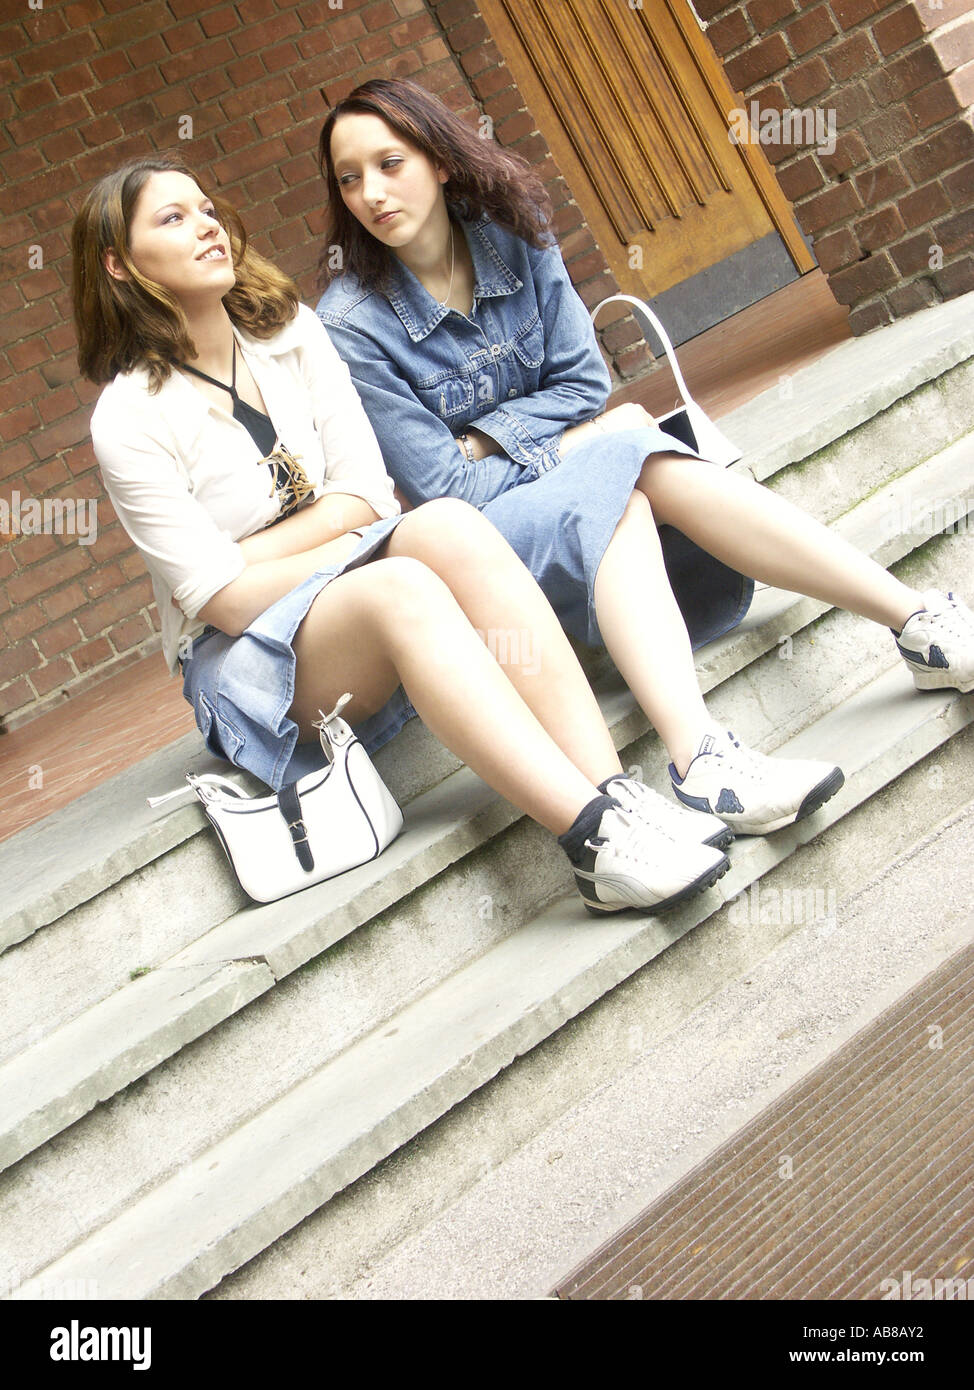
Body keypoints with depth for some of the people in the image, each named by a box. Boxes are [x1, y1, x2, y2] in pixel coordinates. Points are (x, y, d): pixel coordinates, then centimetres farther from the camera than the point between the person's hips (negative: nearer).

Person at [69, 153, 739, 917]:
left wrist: (245, 556, -12)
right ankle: (599, 841, -49)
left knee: (449, 520, -29)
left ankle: (617, 793, -41)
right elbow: (222, 598, -15)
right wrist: (399, 542, -12)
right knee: (400, 587, -36)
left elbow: (365, 492, -1)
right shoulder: (129, 419, -10)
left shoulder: (288, 330, 6)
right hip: (247, 661, -4)